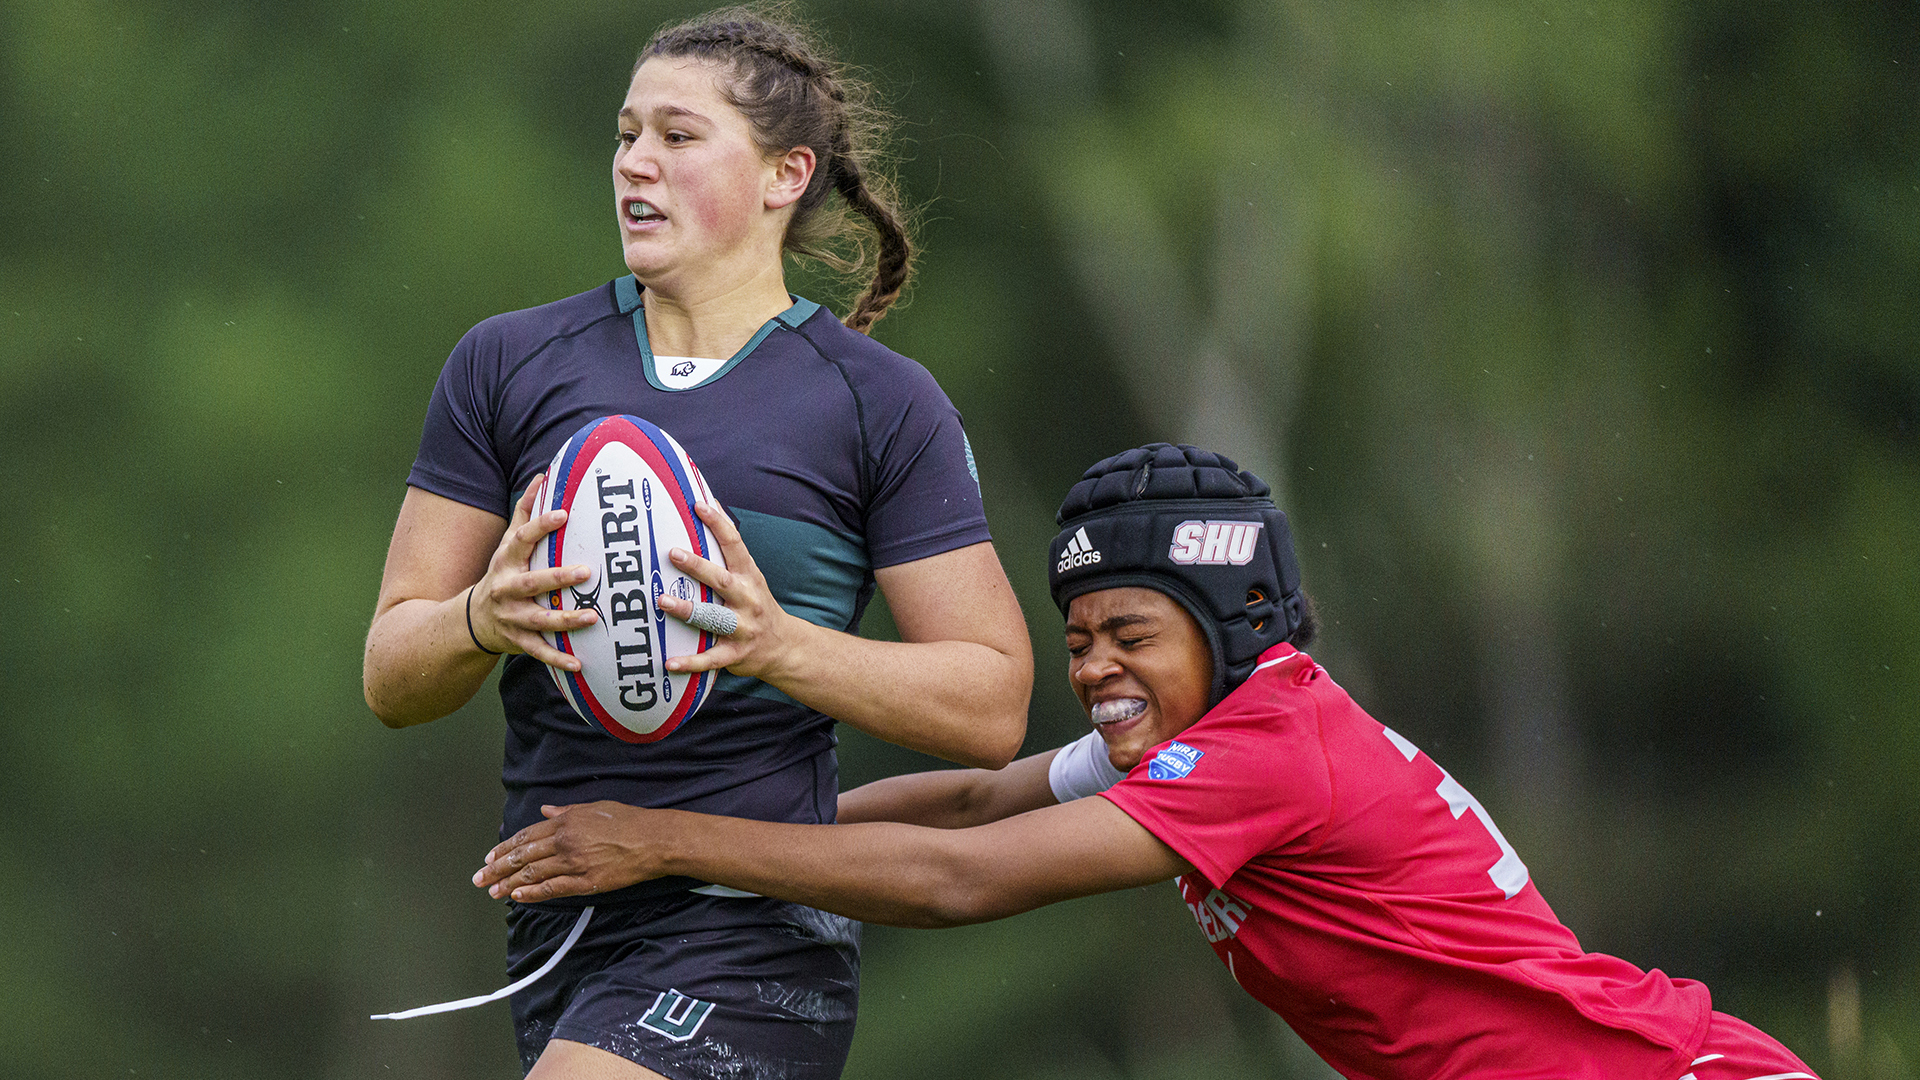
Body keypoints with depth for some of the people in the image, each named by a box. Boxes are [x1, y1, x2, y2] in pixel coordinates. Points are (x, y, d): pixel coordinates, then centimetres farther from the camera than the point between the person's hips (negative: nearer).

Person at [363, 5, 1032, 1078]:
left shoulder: (884, 405, 0)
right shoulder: (505, 366, 9)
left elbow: (993, 706, -3)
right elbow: (392, 681, 7)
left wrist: (777, 644, -18)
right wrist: (485, 617, -17)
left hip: (749, 937, -5)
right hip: (557, 928, 5)